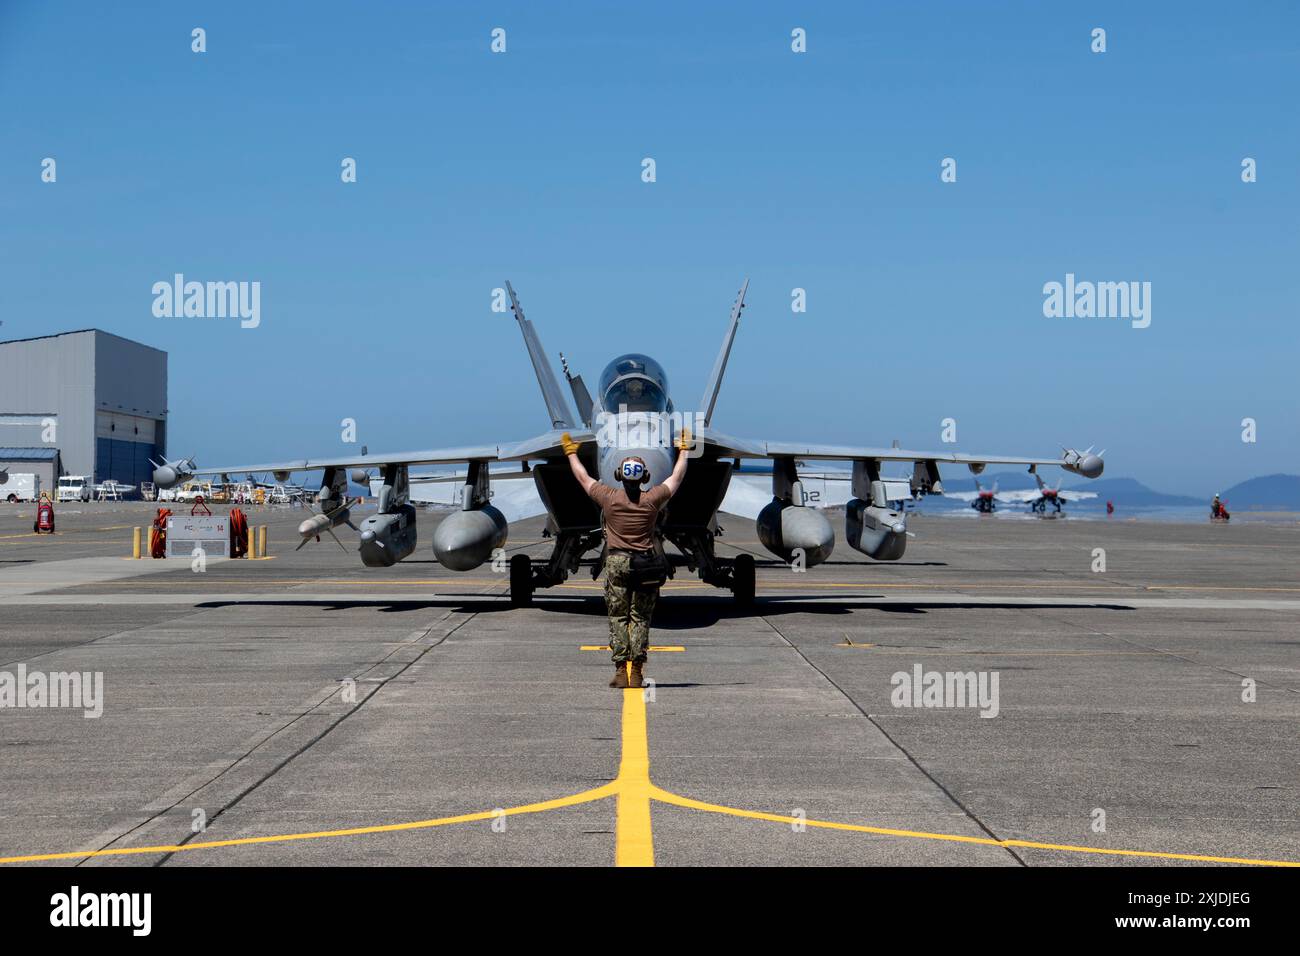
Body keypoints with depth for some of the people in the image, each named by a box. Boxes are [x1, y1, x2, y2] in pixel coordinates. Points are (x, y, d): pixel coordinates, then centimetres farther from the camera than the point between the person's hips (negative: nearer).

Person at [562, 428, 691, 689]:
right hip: (646, 565, 0)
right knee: (640, 619, 3)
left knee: (618, 619, 4)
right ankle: (637, 672, -1)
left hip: (616, 562, 0)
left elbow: (583, 477, 13)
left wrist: (571, 452, 29)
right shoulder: (652, 499, -2)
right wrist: (683, 450, 28)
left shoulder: (609, 498, -3)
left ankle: (621, 672, -3)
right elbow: (676, 477, 13)